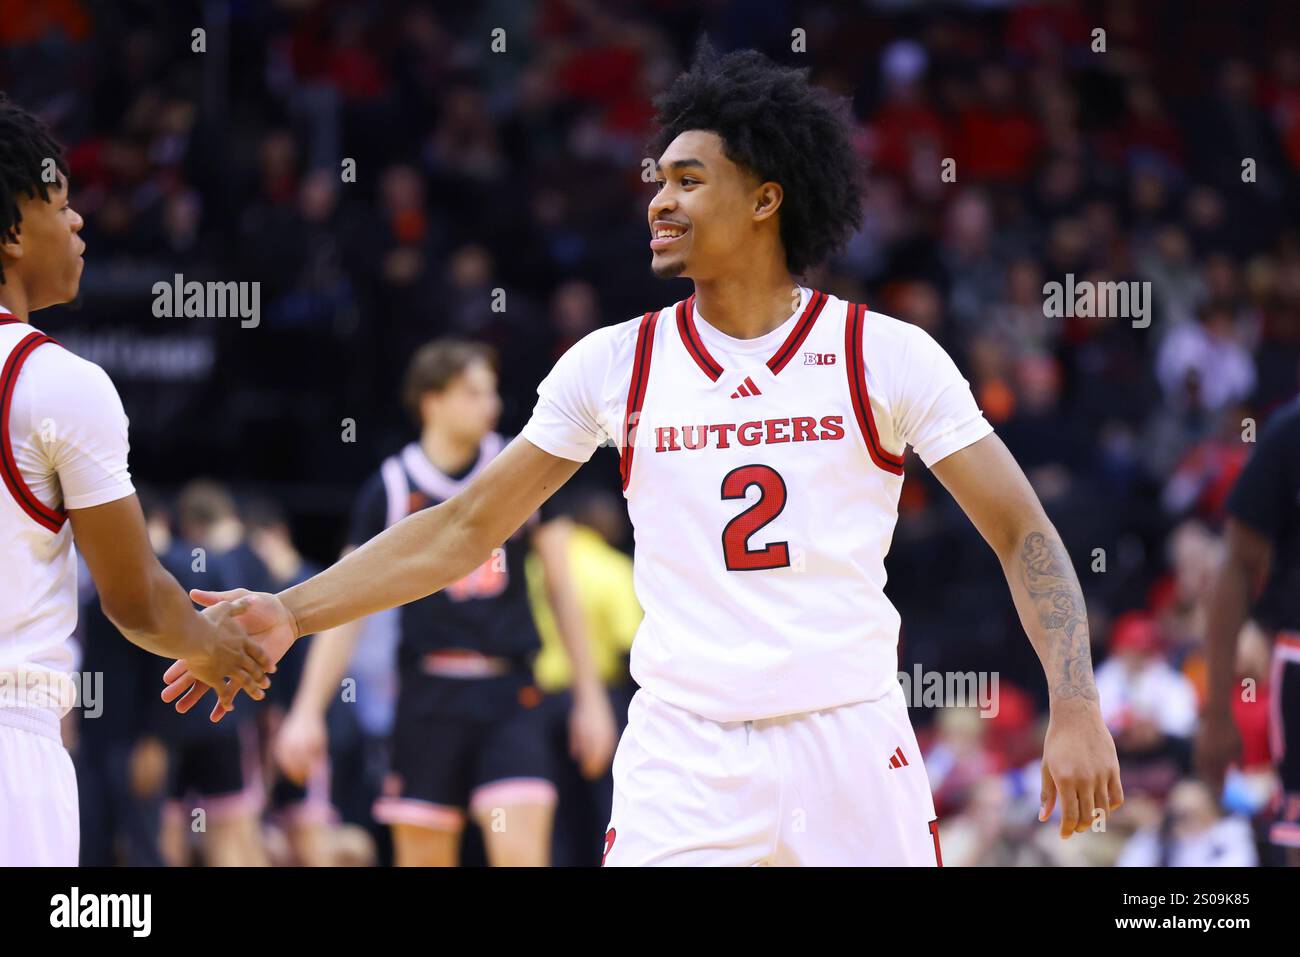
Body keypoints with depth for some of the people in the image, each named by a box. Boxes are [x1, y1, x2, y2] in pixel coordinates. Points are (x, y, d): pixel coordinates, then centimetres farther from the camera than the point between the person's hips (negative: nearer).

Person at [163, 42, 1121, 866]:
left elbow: (1024, 534, 1)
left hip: (851, 746, -1)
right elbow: (462, 529, 10)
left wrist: (1076, 706, -13)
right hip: (683, 758, 1)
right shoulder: (613, 364, 6)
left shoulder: (887, 354, 0)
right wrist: (290, 614, 1)